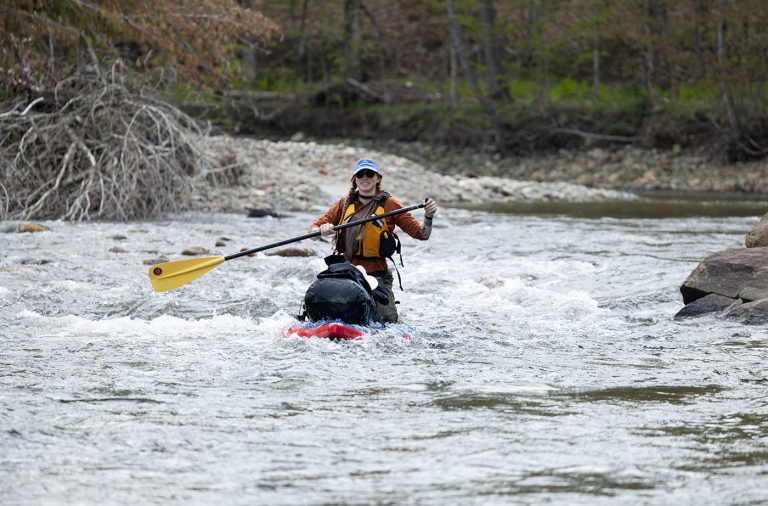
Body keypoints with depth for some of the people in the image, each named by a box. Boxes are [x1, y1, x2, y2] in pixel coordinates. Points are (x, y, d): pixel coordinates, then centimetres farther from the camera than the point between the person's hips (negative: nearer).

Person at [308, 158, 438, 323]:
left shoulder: (389, 204, 4)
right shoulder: (344, 205, 11)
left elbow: (421, 234, 2)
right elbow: (313, 228, 10)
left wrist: (428, 217, -18)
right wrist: (322, 230, -13)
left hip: (377, 274, -2)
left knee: (387, 320, -19)